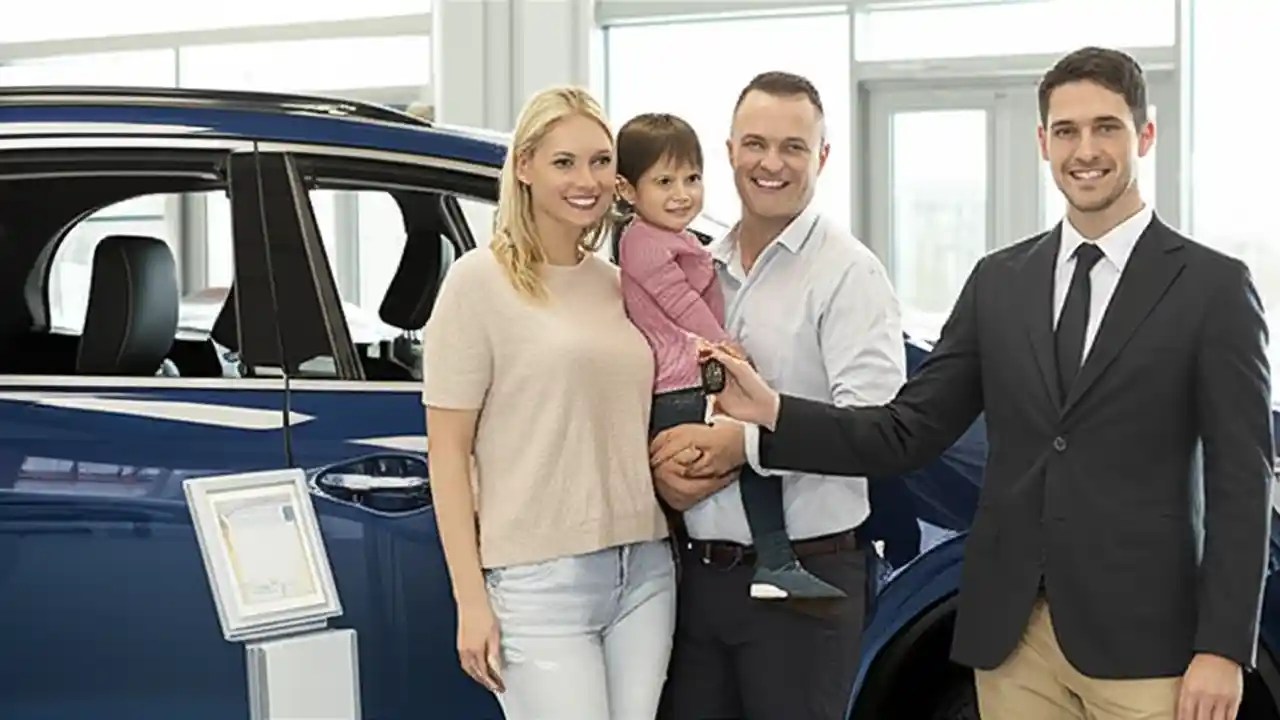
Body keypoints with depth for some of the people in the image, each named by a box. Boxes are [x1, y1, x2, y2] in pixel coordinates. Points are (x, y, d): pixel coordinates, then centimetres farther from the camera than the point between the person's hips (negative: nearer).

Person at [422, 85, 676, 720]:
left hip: (645, 571, 6)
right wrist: (471, 600, -10)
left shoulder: (619, 285, 12)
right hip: (539, 583, -6)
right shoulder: (480, 281, -5)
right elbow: (447, 452, -6)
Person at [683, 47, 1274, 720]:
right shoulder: (998, 281, 10)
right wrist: (774, 412, -7)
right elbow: (908, 432, 7)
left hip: (1140, 635, -3)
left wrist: (1222, 648, -11)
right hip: (1011, 634, 4)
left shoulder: (1213, 287, -1)